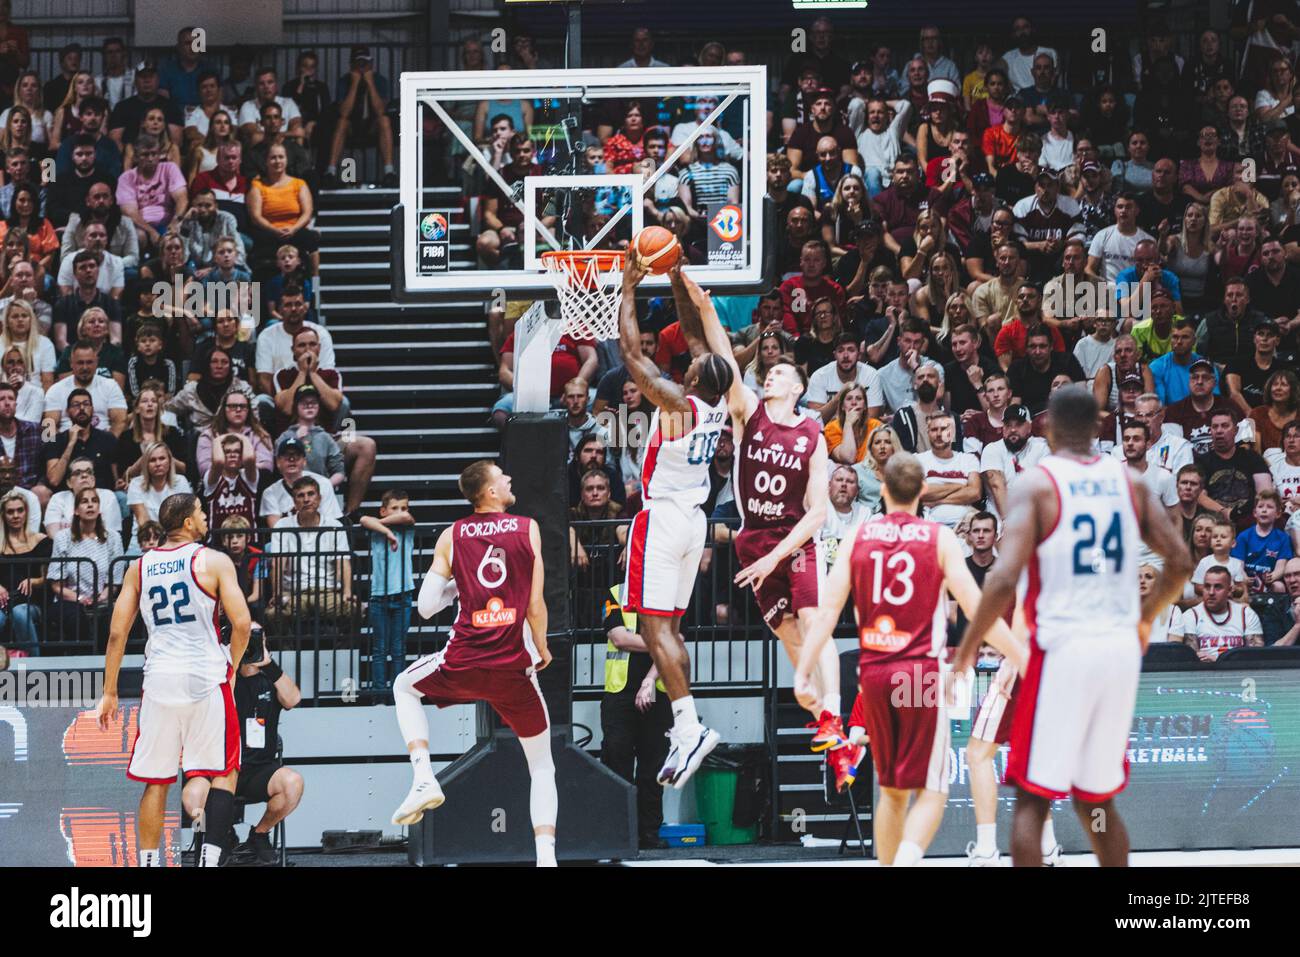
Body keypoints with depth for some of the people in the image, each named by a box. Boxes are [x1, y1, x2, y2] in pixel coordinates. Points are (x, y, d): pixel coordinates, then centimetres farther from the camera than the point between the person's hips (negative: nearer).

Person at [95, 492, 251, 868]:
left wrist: (109, 693, 14)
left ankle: (148, 864, 12)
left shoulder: (139, 568, 10)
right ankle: (209, 857, -11)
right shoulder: (214, 561, -1)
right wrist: (231, 668, 10)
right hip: (206, 677, -3)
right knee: (223, 772, 4)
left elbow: (117, 632, 8)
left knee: (156, 781, 11)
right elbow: (242, 623, -8)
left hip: (159, 680, 3)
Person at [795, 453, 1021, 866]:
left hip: (873, 673, 3)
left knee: (891, 790, 17)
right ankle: (907, 856, -27)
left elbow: (827, 610, -2)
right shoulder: (939, 538, -3)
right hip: (922, 673, -3)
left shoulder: (858, 537, 4)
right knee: (930, 792, -1)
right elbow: (976, 609, -7)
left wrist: (803, 675, -3)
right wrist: (1021, 656, 0)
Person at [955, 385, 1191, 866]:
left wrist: (968, 646, -3)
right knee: (1097, 799, 17)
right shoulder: (1129, 480, 7)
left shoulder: (1038, 483, -7)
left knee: (1032, 798, 1)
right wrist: (1146, 618, 26)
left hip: (1063, 649, -5)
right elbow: (1180, 561, 8)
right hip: (1121, 648, 5)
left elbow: (1004, 579, -16)